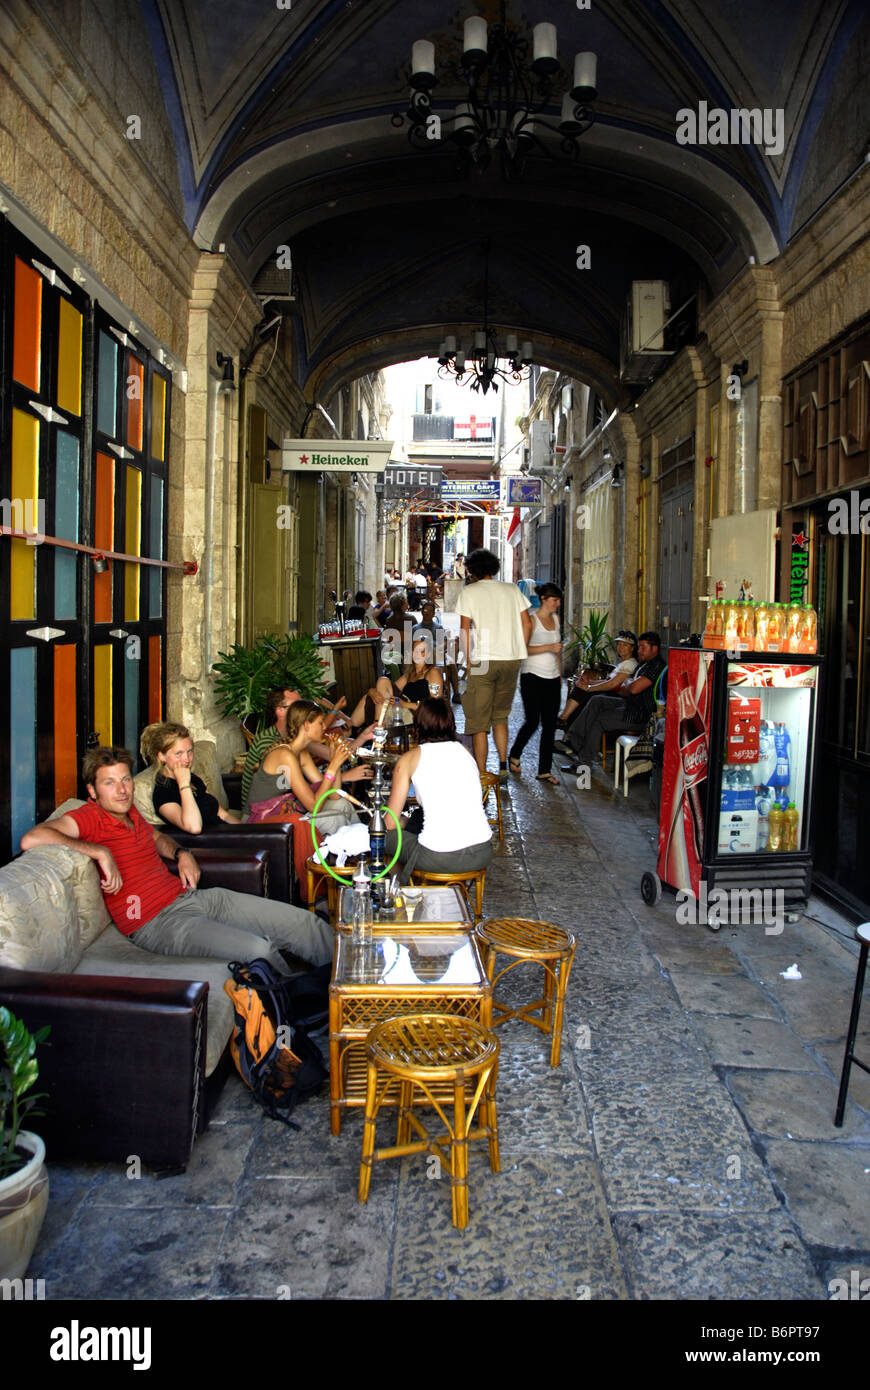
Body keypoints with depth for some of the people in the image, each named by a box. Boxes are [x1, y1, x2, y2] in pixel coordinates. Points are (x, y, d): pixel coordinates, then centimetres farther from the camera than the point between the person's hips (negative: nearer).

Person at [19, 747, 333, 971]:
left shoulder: (129, 812, 14)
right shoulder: (89, 818, -9)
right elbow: (31, 839, -27)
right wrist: (100, 852, -26)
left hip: (193, 895, 9)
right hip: (157, 921, -9)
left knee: (307, 924, 0)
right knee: (259, 950, -30)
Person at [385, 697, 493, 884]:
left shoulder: (409, 758, 2)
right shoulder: (465, 750, 12)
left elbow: (390, 823, 6)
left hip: (439, 859, -5)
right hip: (482, 854, 5)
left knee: (386, 836, 19)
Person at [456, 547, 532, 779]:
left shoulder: (469, 592, 1)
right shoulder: (512, 590, 11)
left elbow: (464, 629, -5)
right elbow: (527, 623, 8)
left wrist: (467, 661, 1)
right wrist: (518, 652, 14)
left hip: (483, 661, -4)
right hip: (512, 659, 4)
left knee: (478, 722, 3)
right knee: (500, 716, 20)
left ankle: (481, 775, 2)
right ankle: (503, 767, 15)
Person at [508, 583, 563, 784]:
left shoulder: (555, 618, 13)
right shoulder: (531, 619, -7)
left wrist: (560, 675, 20)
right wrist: (548, 647, -22)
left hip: (552, 679, 6)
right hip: (533, 677, -6)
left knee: (549, 725, 3)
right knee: (532, 722, -4)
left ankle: (544, 771, 7)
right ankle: (514, 756, 23)